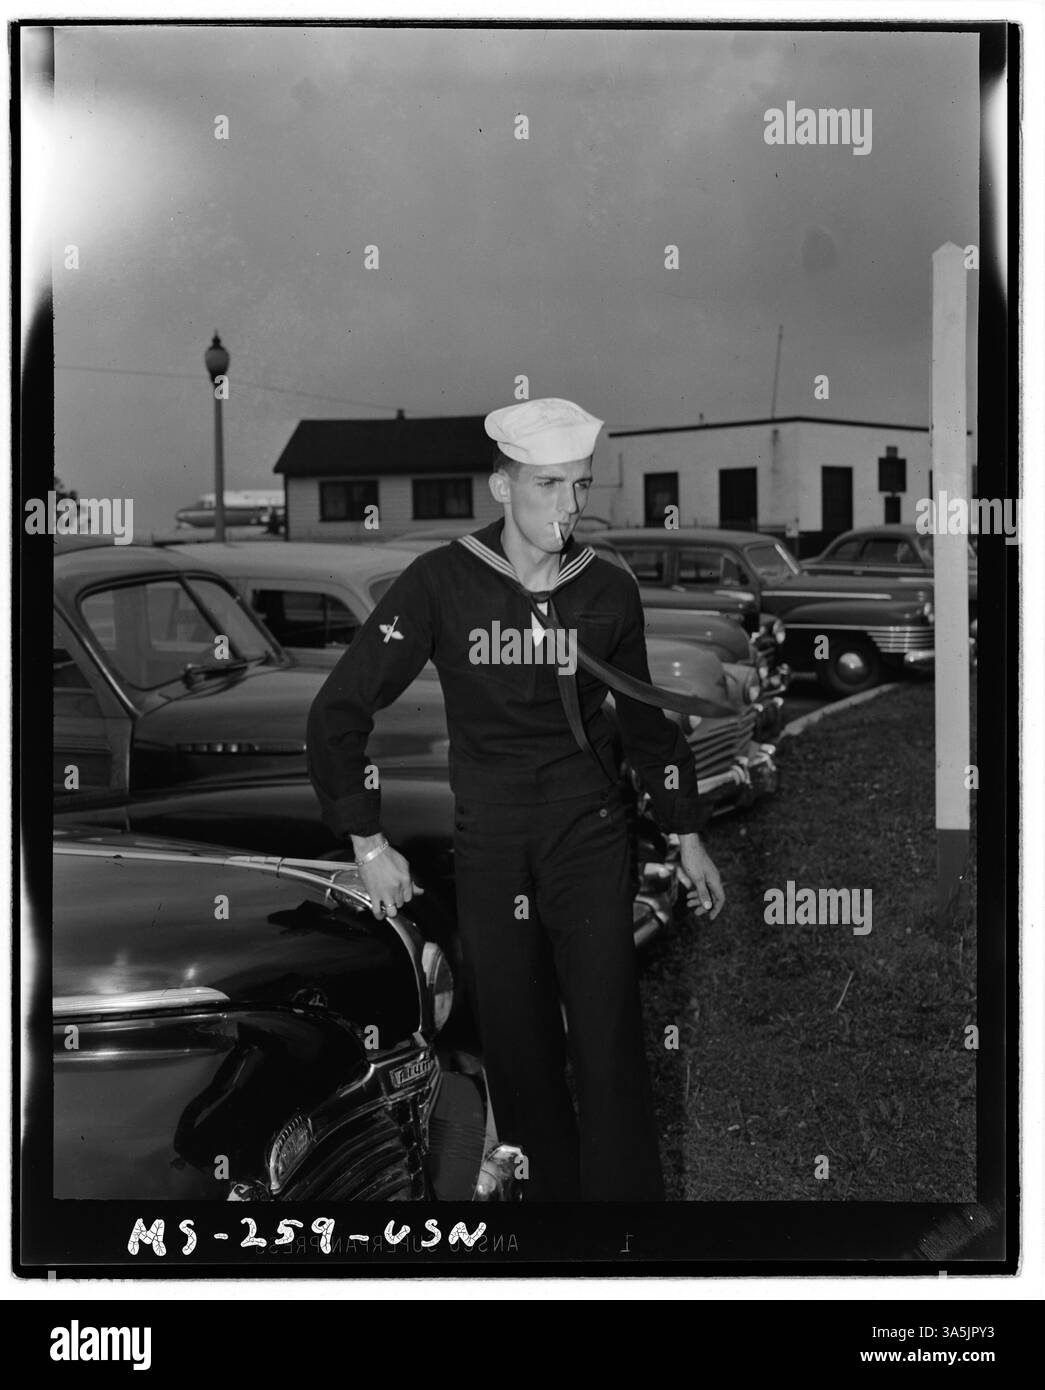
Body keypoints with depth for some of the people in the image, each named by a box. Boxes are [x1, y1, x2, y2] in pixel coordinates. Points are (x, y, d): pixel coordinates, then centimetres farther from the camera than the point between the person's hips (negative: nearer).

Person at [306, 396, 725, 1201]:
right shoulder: (443, 582, -8)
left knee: (609, 1041, -6)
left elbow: (646, 719, 16)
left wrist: (687, 833, 18)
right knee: (519, 1050, 6)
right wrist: (368, 841, -5)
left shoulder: (609, 591, 0)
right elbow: (340, 710, -5)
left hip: (588, 832, 1)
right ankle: (551, 1193, 21)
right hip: (488, 840, 0)